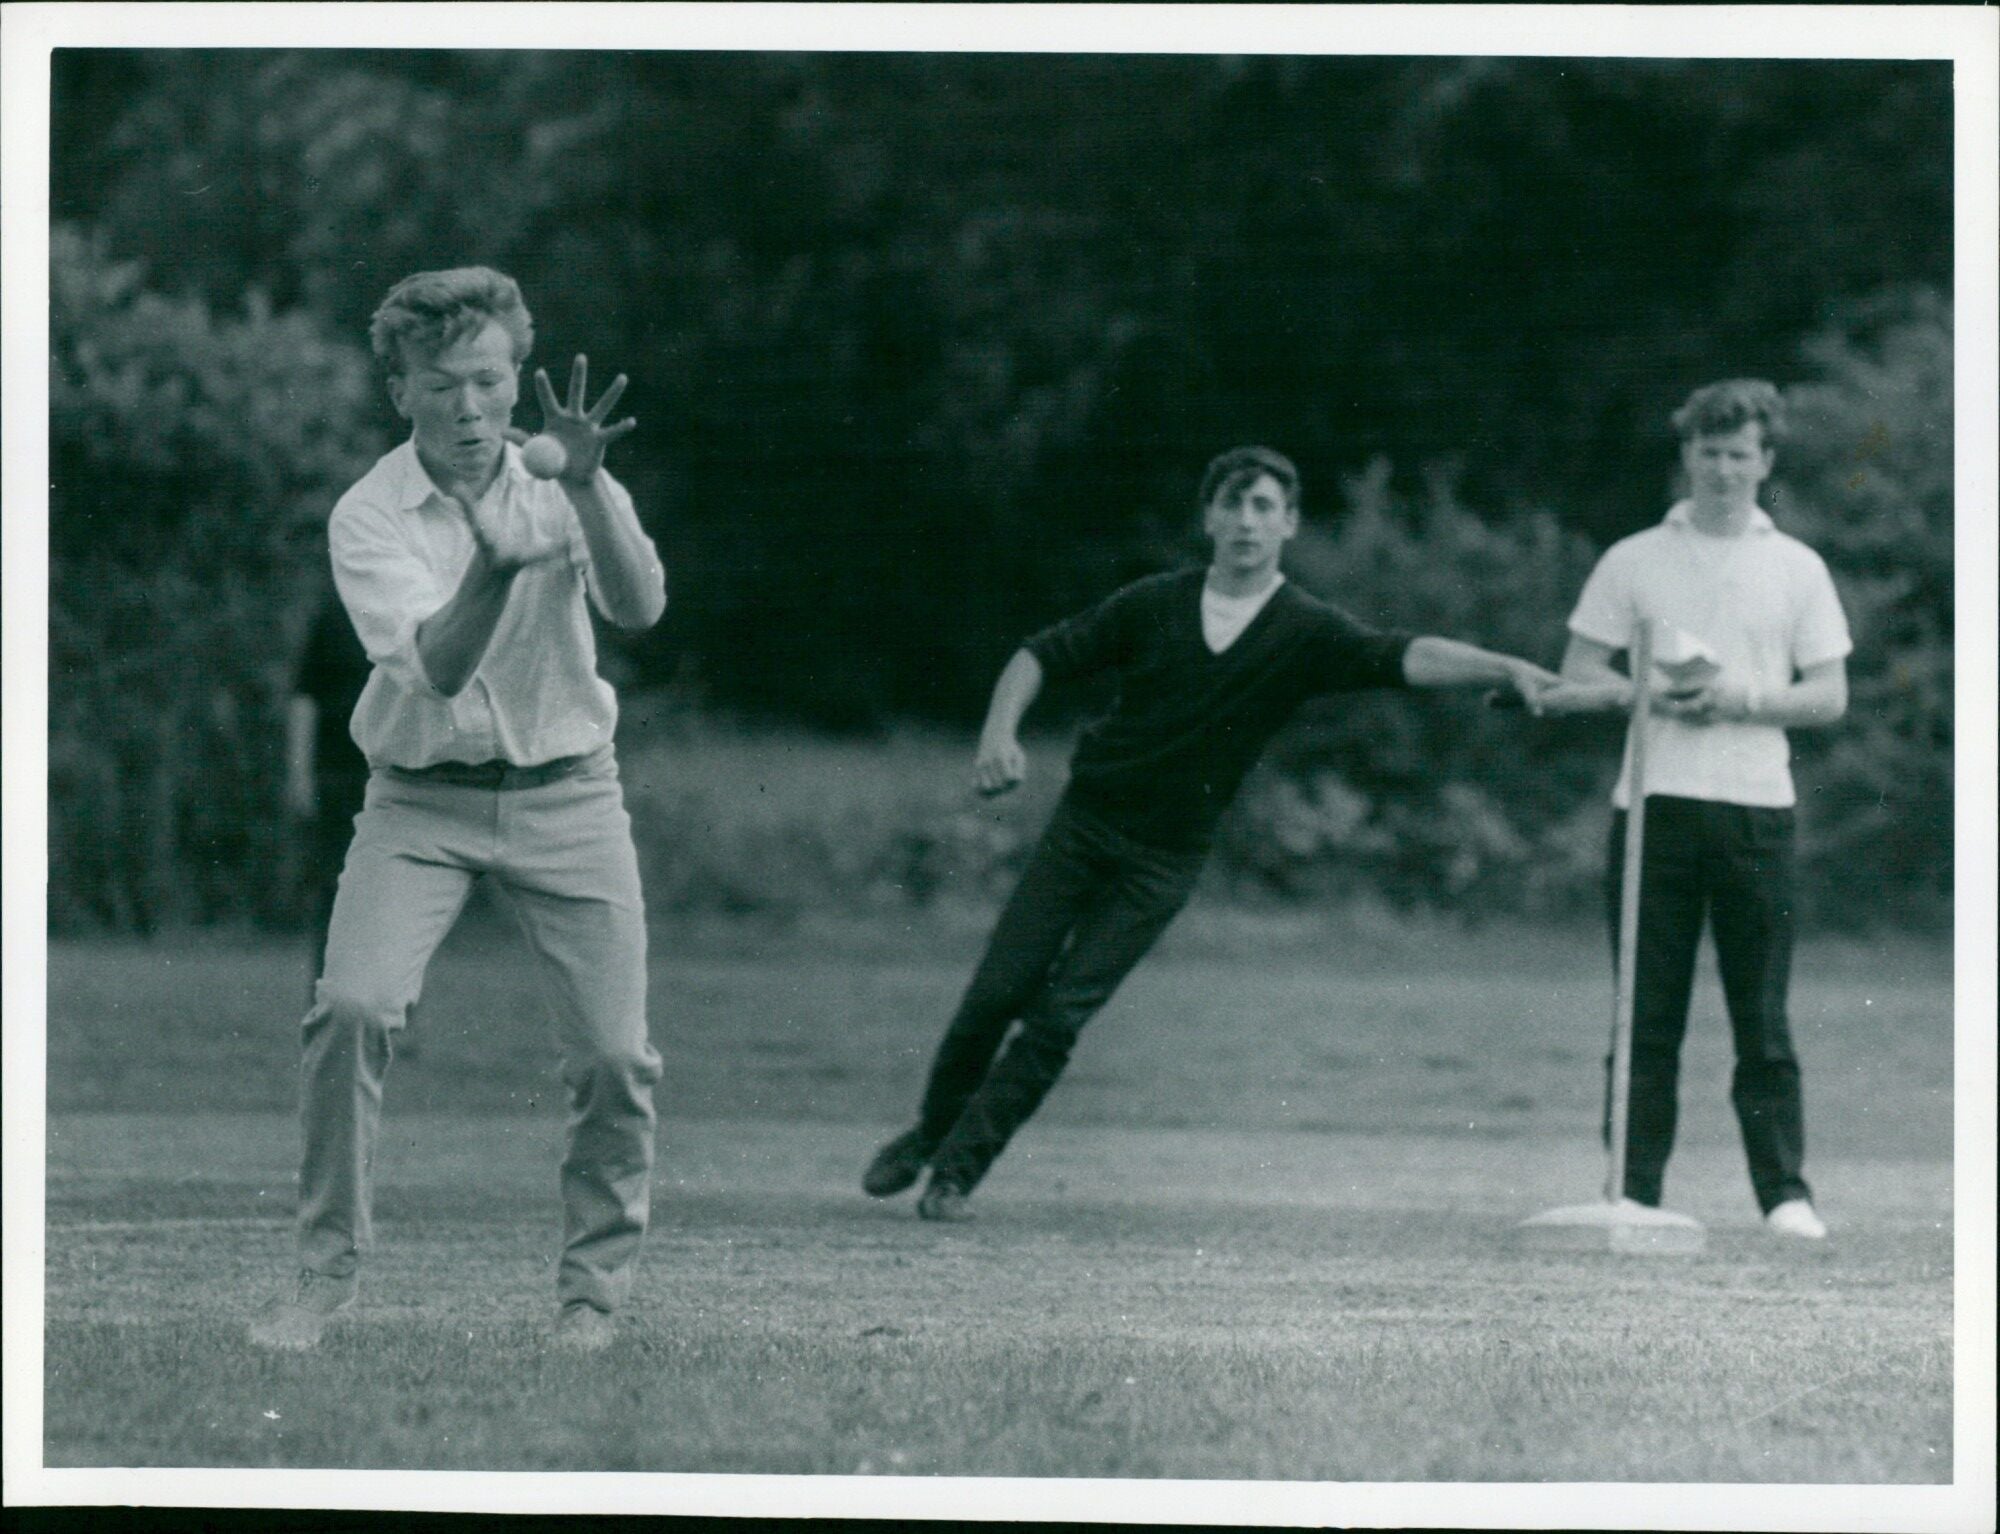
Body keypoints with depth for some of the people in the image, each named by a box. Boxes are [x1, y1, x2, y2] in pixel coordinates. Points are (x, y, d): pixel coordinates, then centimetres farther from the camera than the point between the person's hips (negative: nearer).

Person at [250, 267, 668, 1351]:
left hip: (567, 797, 1)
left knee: (614, 1057, -5)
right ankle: (326, 1271, -8)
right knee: (353, 1005, -22)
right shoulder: (368, 517, -8)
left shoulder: (557, 489, -2)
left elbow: (640, 608, -19)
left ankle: (594, 1289, 16)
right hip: (423, 802, -1)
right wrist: (496, 565, -41)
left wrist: (586, 489, -33)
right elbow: (435, 666, -22)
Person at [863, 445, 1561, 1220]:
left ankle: (959, 1167, 6)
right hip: (1084, 823, 1)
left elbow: (1405, 659, -22)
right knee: (997, 992, -2)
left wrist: (1509, 669, -38)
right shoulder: (1156, 603, -2)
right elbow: (1040, 656, 4)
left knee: (1059, 1017, -7)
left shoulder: (1304, 632, -8)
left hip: (1165, 860, -1)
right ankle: (931, 1131, 23)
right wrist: (1000, 732, -15)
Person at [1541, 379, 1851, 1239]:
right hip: (1654, 802, 0)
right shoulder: (1634, 562, 11)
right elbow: (1575, 683, 8)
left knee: (1763, 1017, -2)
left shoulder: (1797, 570, 12)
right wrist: (1646, 692, -11)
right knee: (1646, 1014, -1)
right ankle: (1634, 1192, 2)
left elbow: (1829, 696, 7)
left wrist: (1744, 698, -9)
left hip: (1756, 805, 0)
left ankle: (1785, 1194, -1)